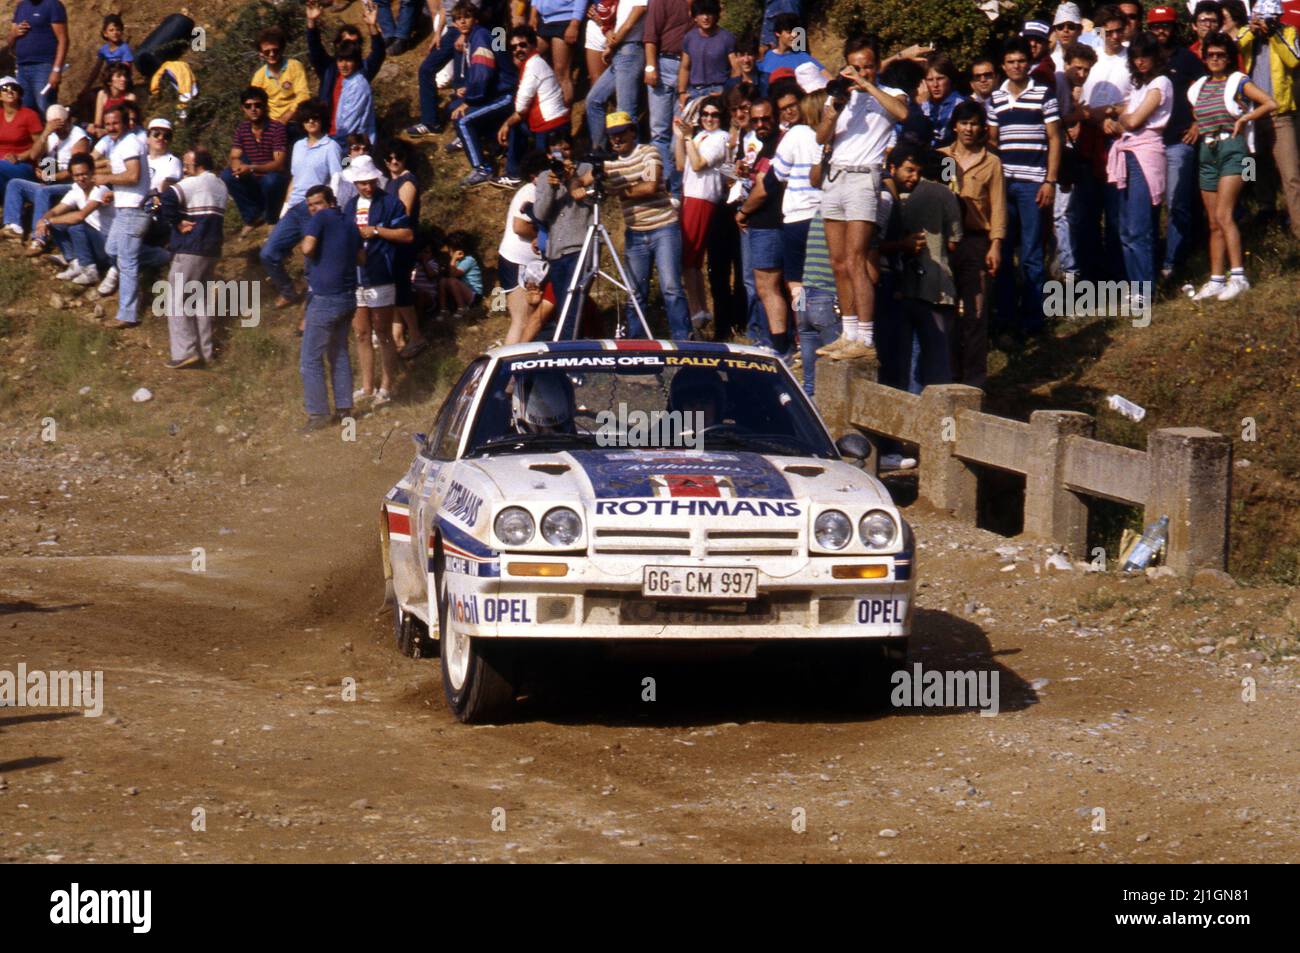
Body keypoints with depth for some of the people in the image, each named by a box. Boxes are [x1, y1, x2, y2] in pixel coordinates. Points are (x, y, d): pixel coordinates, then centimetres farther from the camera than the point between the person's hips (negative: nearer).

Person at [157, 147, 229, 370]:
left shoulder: (193, 184, -13)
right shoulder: (221, 186, 14)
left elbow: (167, 199, -28)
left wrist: (176, 222, -13)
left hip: (190, 251, -8)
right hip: (212, 250, 8)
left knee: (177, 301, -3)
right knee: (200, 301, 16)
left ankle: (185, 352, -9)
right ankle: (204, 352, 15)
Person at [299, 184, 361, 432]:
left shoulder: (321, 219, -9)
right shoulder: (350, 225, 13)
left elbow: (308, 248, -21)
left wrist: (307, 257, 0)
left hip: (324, 298, -8)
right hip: (348, 297, 8)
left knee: (310, 359, -4)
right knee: (339, 353, 18)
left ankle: (318, 414, -6)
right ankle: (344, 407, 19)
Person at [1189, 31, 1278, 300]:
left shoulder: (1238, 83, -1)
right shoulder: (1198, 87, 15)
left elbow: (1271, 103, -8)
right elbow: (1194, 117, 29)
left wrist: (1243, 119, -9)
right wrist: (1198, 128, 10)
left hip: (1232, 149, -6)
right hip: (1207, 153, 6)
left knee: (1223, 216, -18)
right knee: (1214, 223, 5)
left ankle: (1238, 277, -20)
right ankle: (1216, 280, 6)